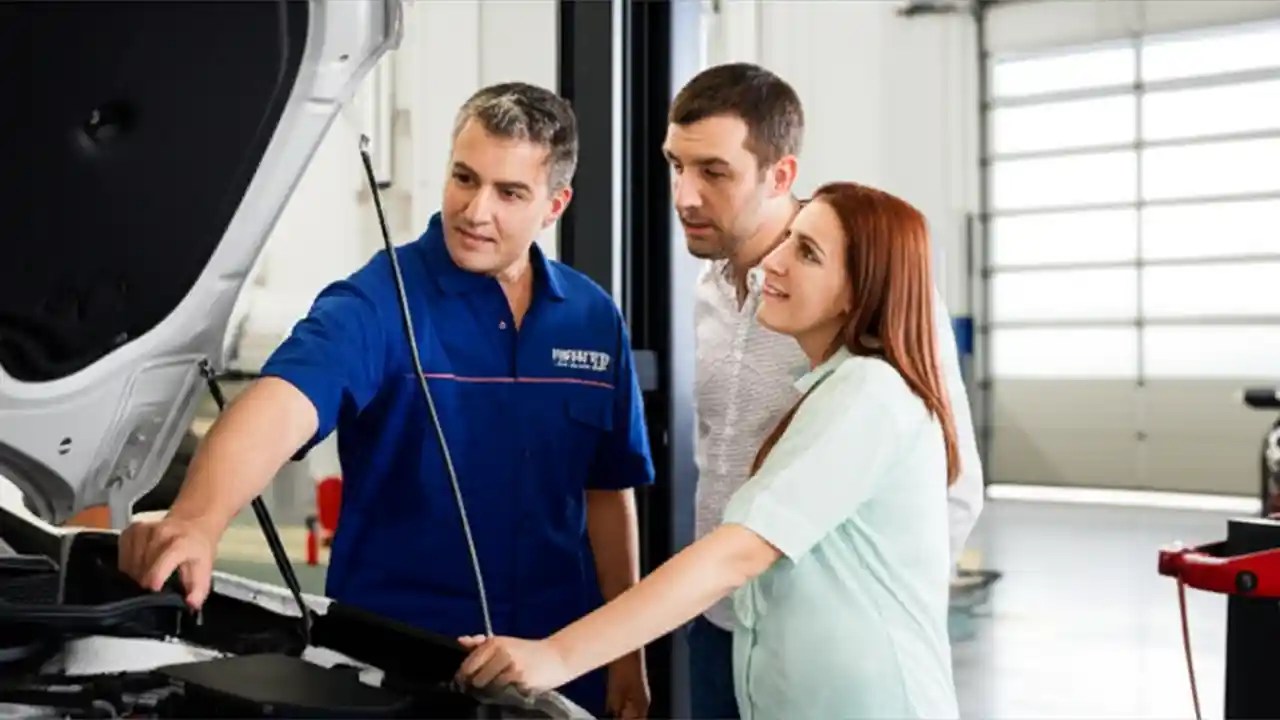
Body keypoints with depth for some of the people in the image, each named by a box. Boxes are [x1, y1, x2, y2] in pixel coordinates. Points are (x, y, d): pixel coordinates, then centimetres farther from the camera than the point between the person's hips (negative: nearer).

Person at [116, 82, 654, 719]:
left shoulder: (594, 320, 2)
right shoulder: (378, 302, -13)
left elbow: (608, 492, 9)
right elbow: (279, 406, -32)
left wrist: (627, 654, 8)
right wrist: (196, 520, -50)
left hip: (557, 665, 4)